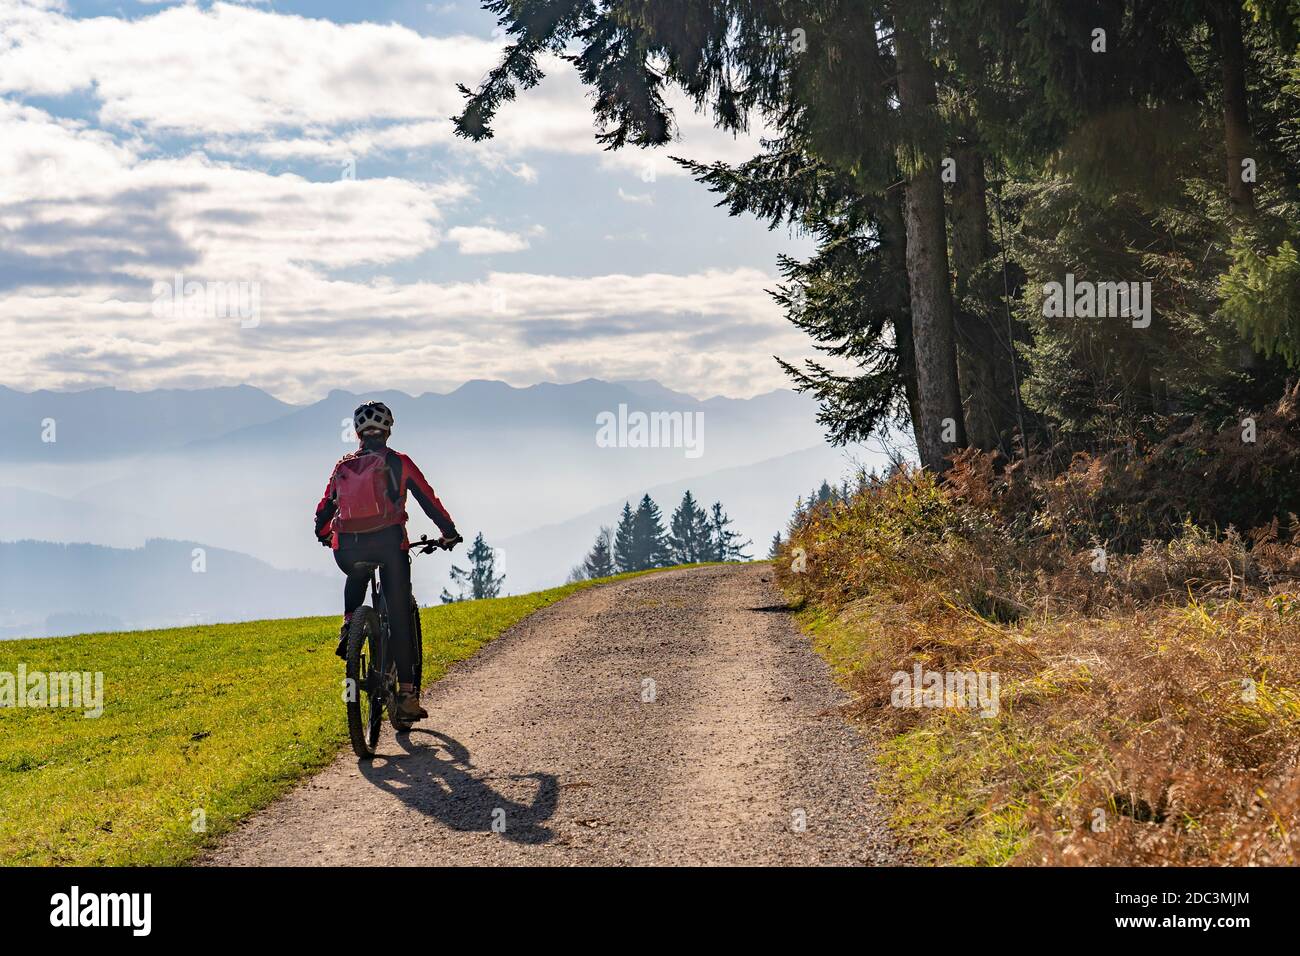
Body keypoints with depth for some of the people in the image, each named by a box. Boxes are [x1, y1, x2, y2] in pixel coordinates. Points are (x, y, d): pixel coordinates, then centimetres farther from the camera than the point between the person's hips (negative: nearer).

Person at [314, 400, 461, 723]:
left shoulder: (342, 467, 17)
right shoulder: (397, 462, 8)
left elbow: (324, 511, 22)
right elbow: (428, 500, 8)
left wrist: (325, 536, 41)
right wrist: (449, 533, 20)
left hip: (347, 550, 3)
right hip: (387, 543, -3)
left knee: (357, 576, 39)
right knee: (399, 617, 2)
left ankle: (349, 625, 13)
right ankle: (407, 693, -4)